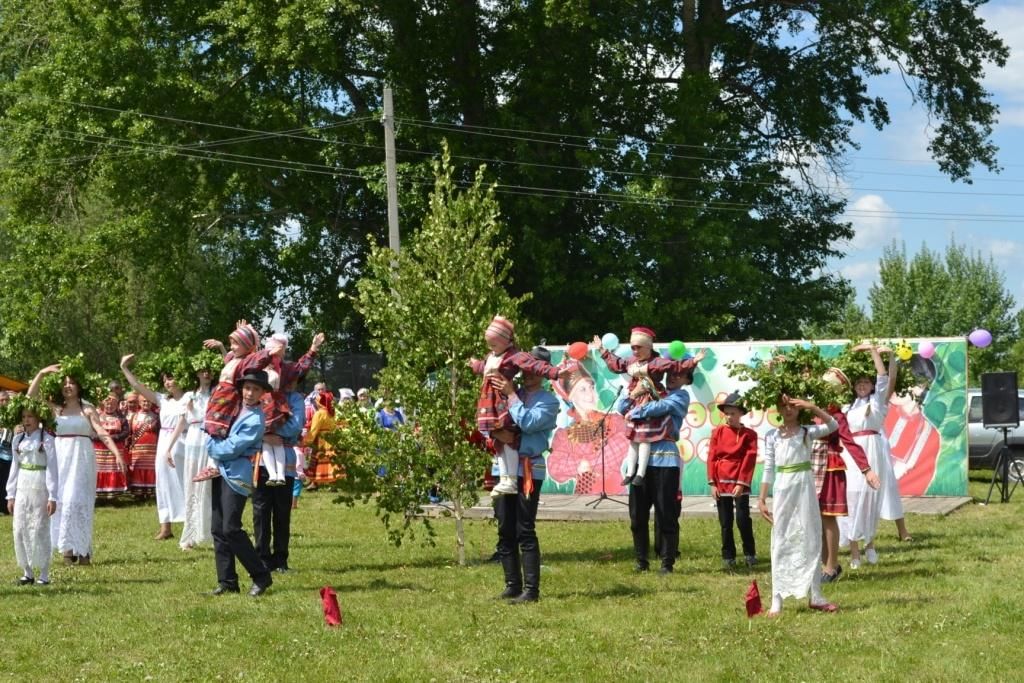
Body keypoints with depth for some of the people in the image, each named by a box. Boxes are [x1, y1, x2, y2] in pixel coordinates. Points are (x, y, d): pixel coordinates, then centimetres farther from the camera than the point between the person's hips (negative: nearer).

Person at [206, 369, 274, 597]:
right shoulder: (234, 408, 11)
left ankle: (261, 576, -2)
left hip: (237, 474, -8)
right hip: (221, 472, 8)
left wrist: (211, 447, 0)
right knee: (219, 529, 6)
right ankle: (227, 581, 11)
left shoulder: (256, 419, -13)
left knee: (231, 528, -12)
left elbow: (232, 448, -15)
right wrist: (214, 446, 11)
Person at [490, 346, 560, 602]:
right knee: (505, 531, 8)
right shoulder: (511, 393, 13)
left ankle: (531, 589, -7)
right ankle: (513, 585, 15)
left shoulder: (549, 401, -1)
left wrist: (511, 395, -11)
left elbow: (528, 422, -17)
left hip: (529, 470, -5)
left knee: (525, 531, -9)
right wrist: (497, 433, -12)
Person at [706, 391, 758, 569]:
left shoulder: (749, 434, 1)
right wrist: (712, 483, -3)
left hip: (740, 484, -2)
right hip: (721, 483, 2)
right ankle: (728, 557, 14)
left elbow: (749, 460, -4)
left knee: (743, 519, -9)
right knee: (725, 523, 6)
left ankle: (749, 554, 5)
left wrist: (741, 483, -12)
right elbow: (711, 457, 3)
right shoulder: (718, 432, 5)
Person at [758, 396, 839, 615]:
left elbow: (833, 426, -15)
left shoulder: (807, 432, 2)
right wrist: (762, 499, 2)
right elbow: (768, 469, 6)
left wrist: (812, 407, -20)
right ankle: (777, 599, 1)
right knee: (781, 542, 1)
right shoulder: (772, 436, 5)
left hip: (805, 486, 0)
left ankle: (814, 595, 11)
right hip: (782, 489, 0)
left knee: (810, 539, 3)